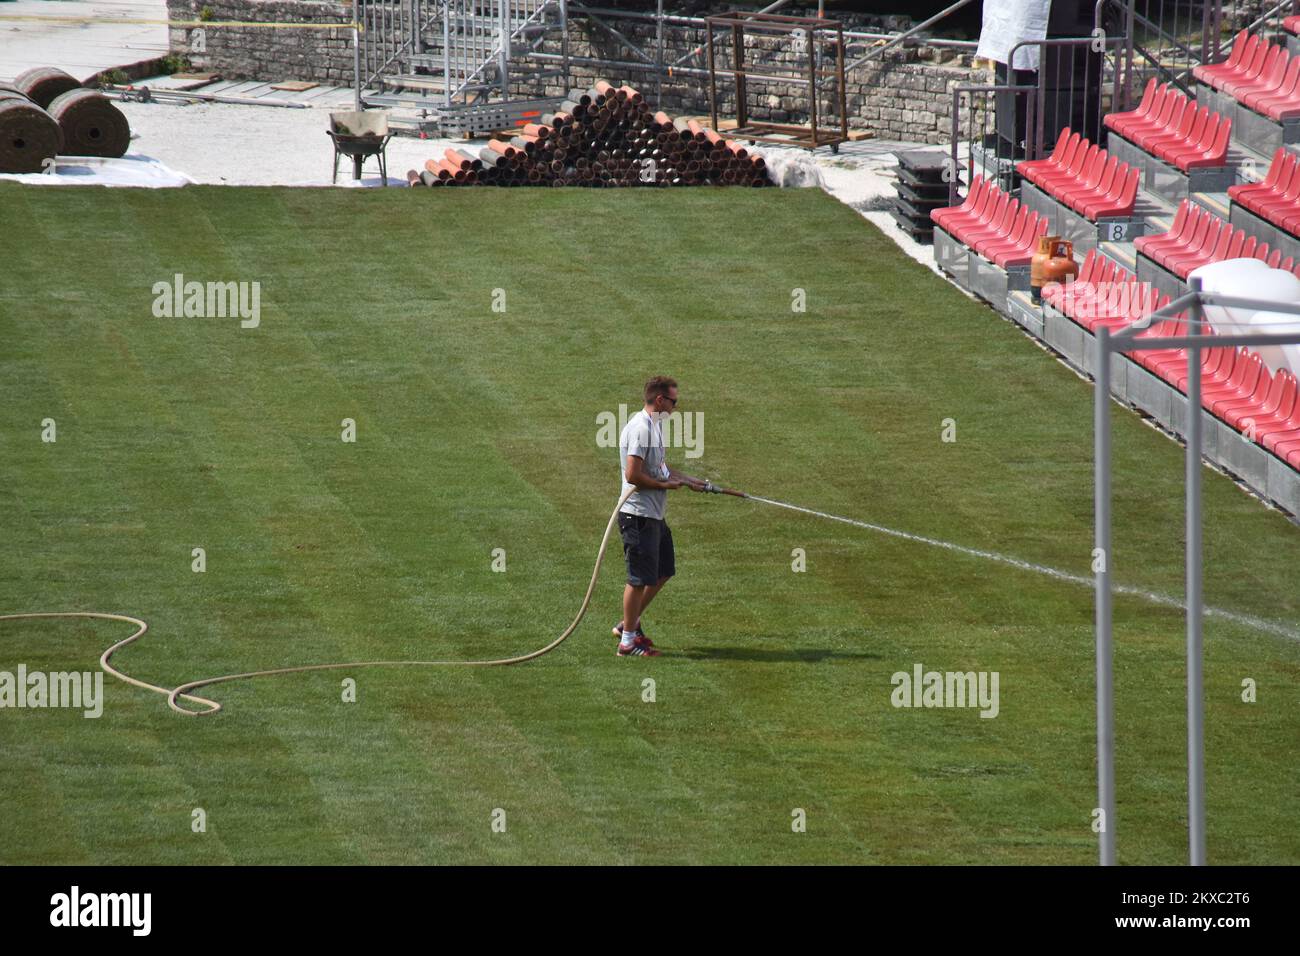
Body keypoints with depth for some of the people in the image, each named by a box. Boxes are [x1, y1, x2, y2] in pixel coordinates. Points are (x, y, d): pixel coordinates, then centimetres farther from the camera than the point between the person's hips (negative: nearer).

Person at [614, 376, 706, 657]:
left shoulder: (655, 425, 14)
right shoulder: (640, 429, -20)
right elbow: (633, 475, -25)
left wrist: (689, 481, 16)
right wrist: (665, 485, -14)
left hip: (654, 516, 10)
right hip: (638, 515, -10)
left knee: (663, 571, 18)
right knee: (640, 578, -3)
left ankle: (630, 624, 28)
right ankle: (628, 640, 5)